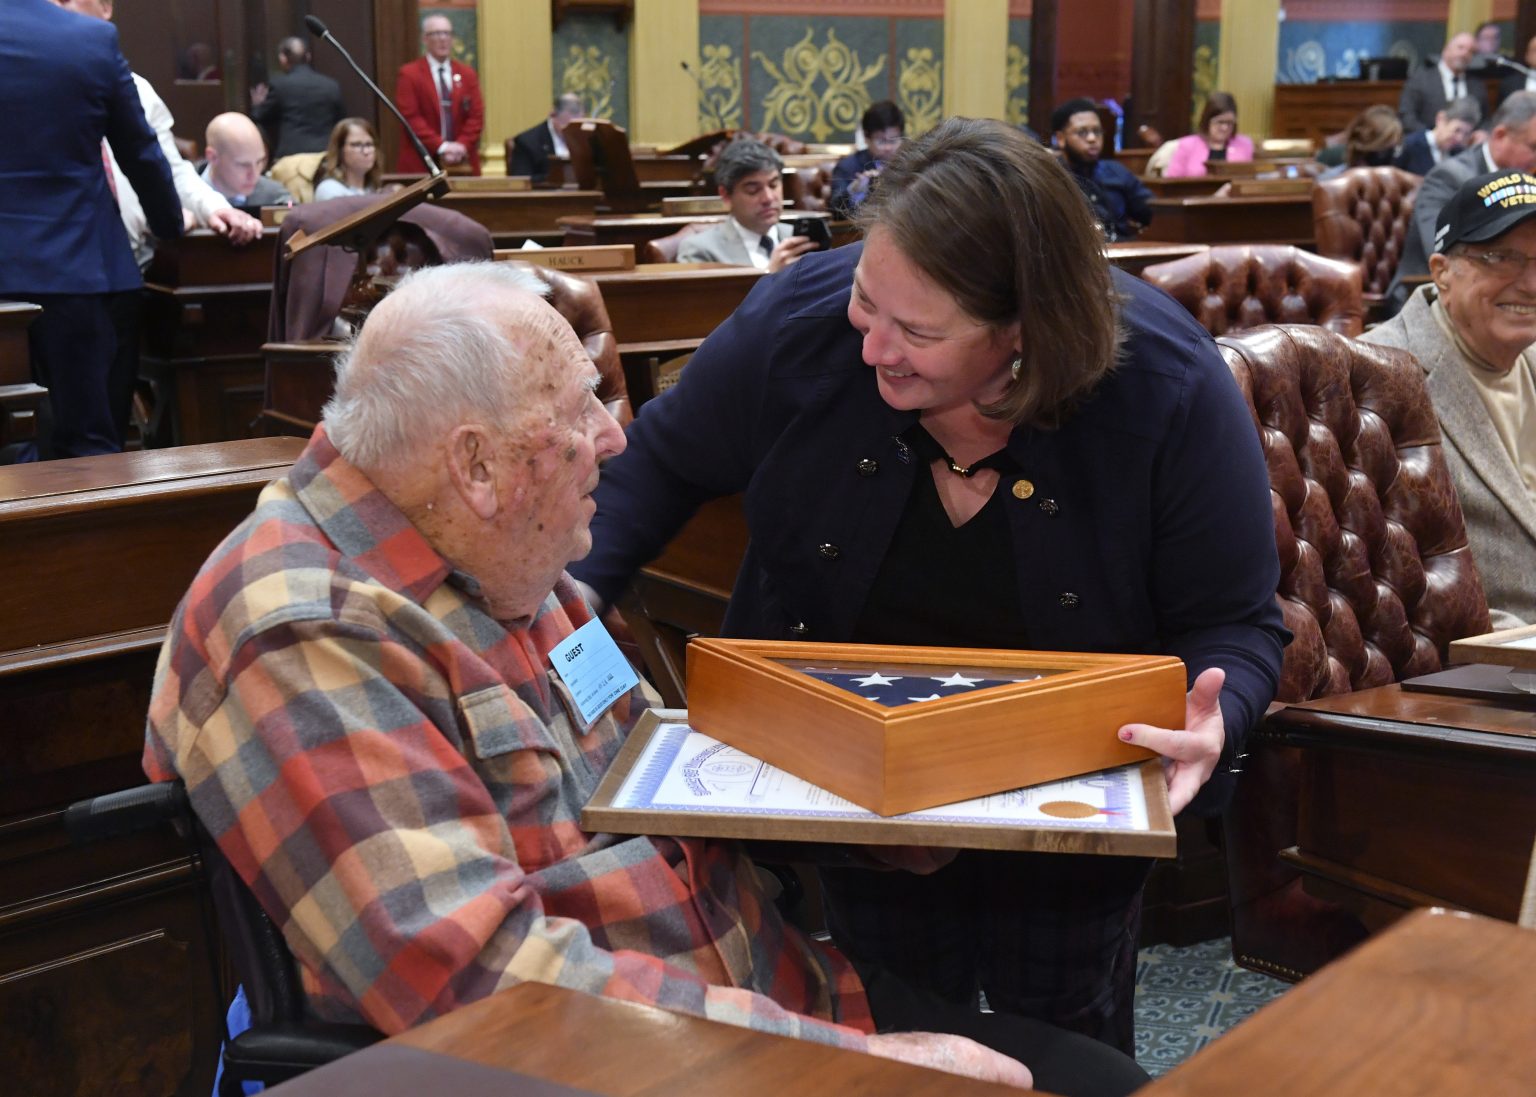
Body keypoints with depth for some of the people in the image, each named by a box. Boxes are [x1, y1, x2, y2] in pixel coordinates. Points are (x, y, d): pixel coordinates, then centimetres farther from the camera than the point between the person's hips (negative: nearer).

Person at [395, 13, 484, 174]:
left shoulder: (467, 74, 14)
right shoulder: (409, 74, 2)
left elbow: (476, 116, 7)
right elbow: (410, 117, -7)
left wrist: (462, 145, -10)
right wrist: (440, 146, -16)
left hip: (463, 163, 3)